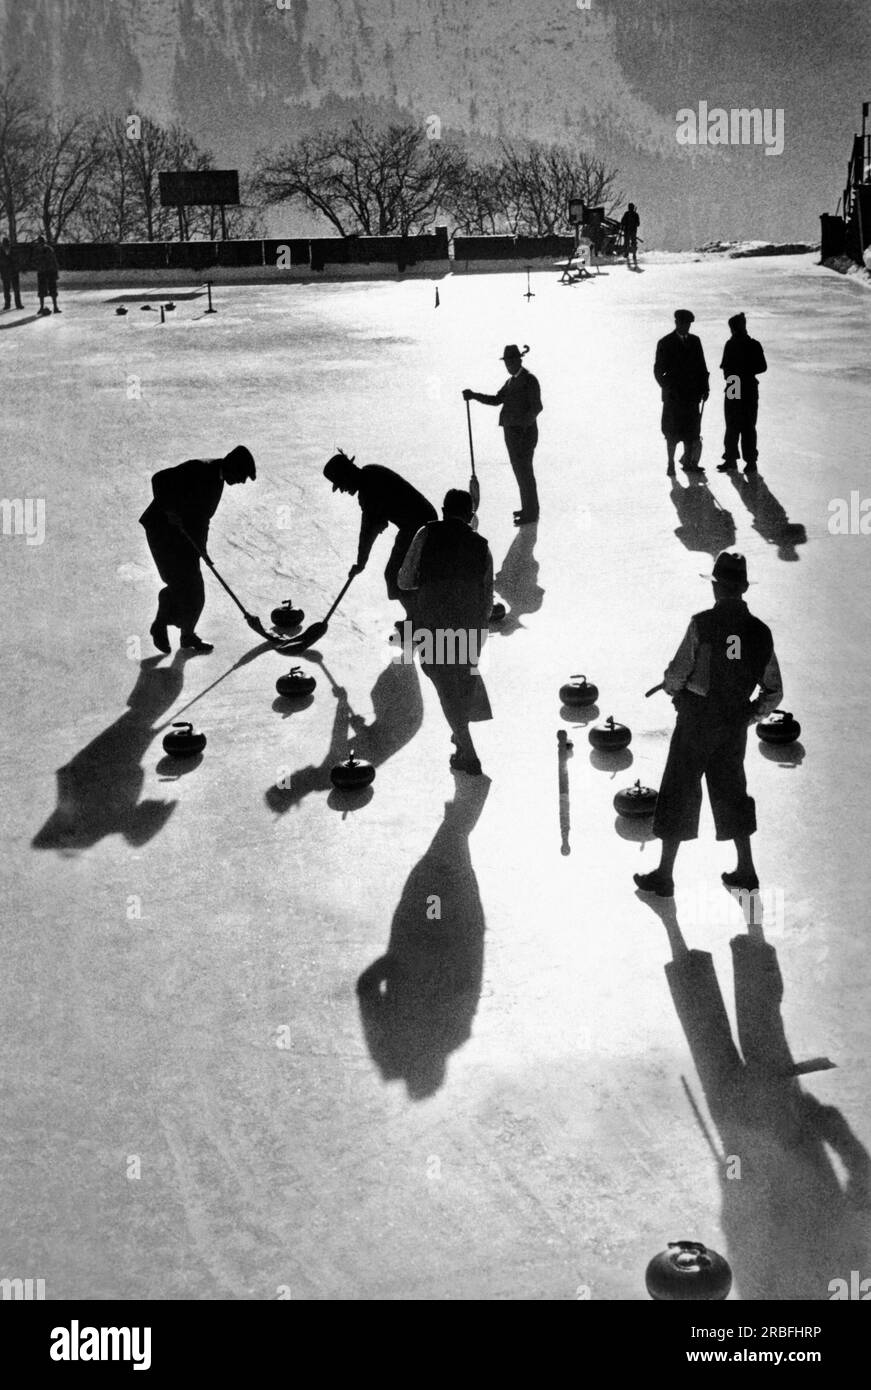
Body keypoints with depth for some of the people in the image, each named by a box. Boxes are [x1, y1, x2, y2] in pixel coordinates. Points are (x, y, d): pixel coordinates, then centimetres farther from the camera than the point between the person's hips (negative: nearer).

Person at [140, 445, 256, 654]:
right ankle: (160, 626, 9)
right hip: (162, 528, -9)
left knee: (194, 587, 7)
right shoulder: (198, 470, -23)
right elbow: (159, 480, -29)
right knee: (180, 583, -11)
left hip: (186, 533, 9)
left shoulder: (218, 479, 6)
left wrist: (201, 547, 8)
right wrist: (169, 511, -29)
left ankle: (188, 636, 18)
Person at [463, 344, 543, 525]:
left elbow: (536, 407, -20)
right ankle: (530, 508, 27)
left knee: (524, 473, -4)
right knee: (521, 471, 16)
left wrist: (523, 423, -32)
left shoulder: (530, 380, -13)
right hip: (511, 432, 9)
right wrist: (474, 395, 2)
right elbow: (496, 400, 12)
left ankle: (531, 514, 4)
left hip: (523, 433, -9)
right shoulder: (512, 381, 15)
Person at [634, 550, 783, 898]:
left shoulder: (702, 624, -16)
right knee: (731, 791, 19)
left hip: (696, 722, -4)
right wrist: (750, 713, 16)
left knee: (678, 794, 6)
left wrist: (672, 687, 8)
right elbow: (774, 692, 2)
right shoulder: (760, 631, -1)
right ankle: (746, 871, 25)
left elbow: (676, 676, -14)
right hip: (735, 727, 4)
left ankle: (664, 876, 12)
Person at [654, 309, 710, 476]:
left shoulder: (694, 341, 10)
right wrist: (667, 388, -13)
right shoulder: (665, 343, -3)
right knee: (673, 433, 0)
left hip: (692, 394, 4)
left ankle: (688, 462, 13)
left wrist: (704, 388, 5)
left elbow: (702, 366, 13)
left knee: (691, 431, 3)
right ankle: (671, 464, 9)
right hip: (674, 396, -4)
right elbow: (658, 370, -3)